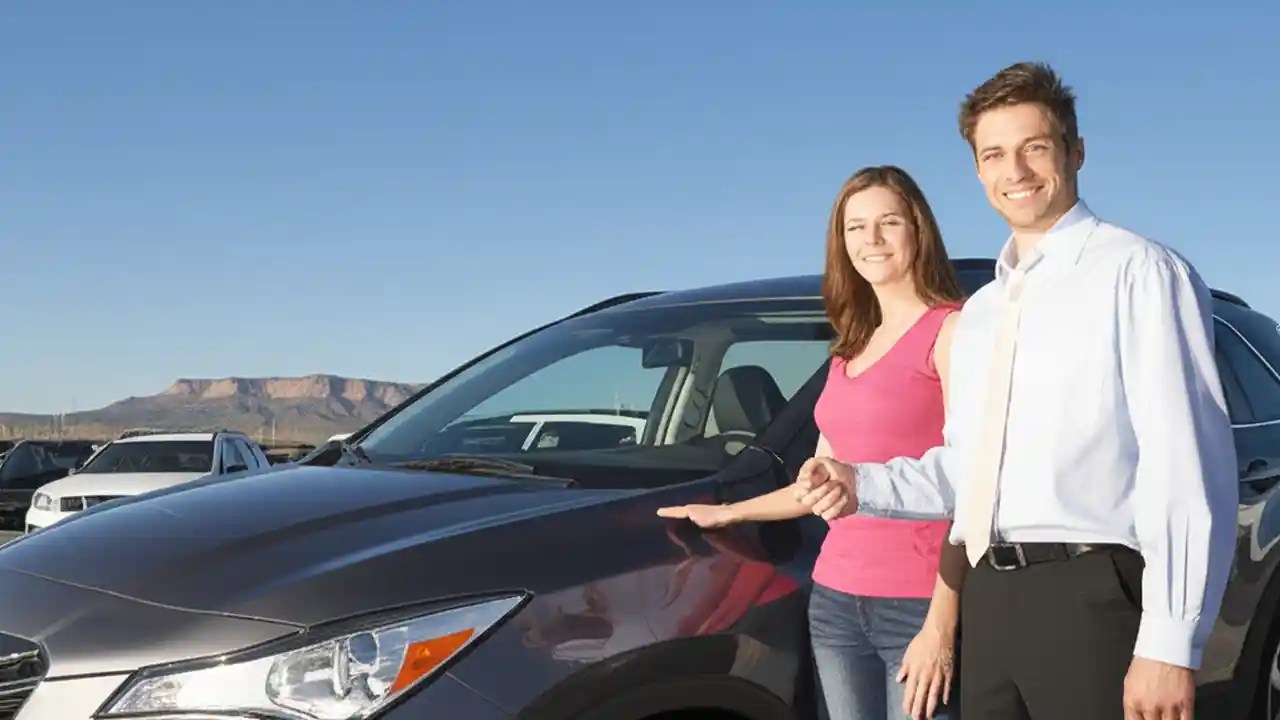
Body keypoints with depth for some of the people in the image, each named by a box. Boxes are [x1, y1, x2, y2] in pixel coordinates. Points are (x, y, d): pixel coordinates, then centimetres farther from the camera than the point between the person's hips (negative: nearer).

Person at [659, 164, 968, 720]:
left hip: (919, 605, -6)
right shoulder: (850, 349, 17)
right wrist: (725, 514, 27)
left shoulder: (951, 329, -4)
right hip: (836, 600, 7)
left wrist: (943, 622, -17)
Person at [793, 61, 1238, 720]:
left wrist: (1169, 642, -19)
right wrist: (863, 485, 3)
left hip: (1089, 596, -7)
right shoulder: (979, 312, 19)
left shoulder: (1136, 271, -5)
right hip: (988, 603, 7)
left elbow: (1186, 465, -13)